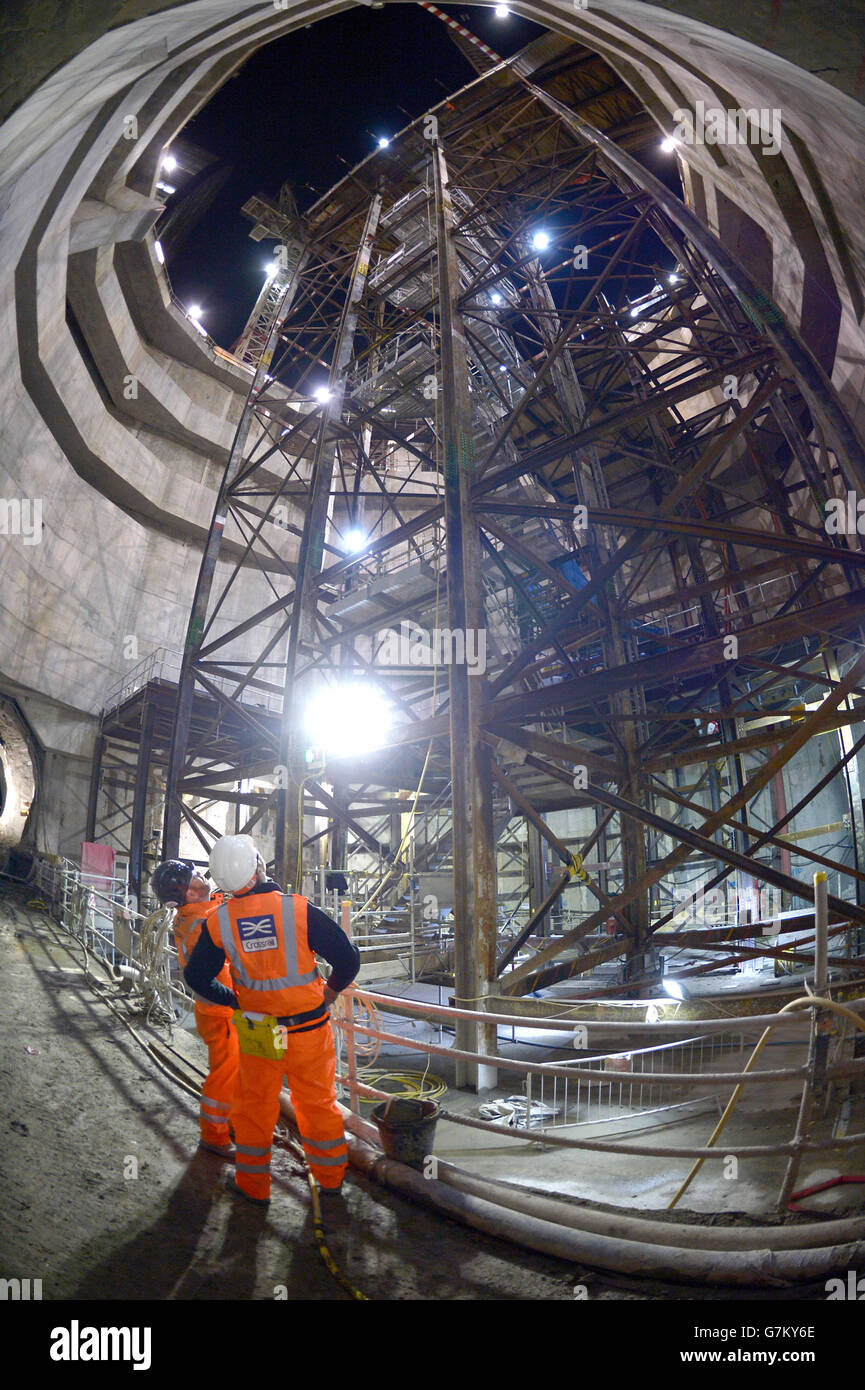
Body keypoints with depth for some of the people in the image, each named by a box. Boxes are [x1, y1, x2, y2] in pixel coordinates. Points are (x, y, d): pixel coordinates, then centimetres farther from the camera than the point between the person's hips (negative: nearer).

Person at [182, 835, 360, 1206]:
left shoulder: (218, 921, -10)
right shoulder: (299, 910, -18)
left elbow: (196, 977, 1)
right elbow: (348, 957, -14)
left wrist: (237, 1001, 10)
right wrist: (330, 992, 4)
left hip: (256, 1034, 1)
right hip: (310, 1030, -1)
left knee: (254, 1105, 22)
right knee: (318, 1102, 19)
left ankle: (253, 1184, 36)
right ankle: (330, 1176, 37)